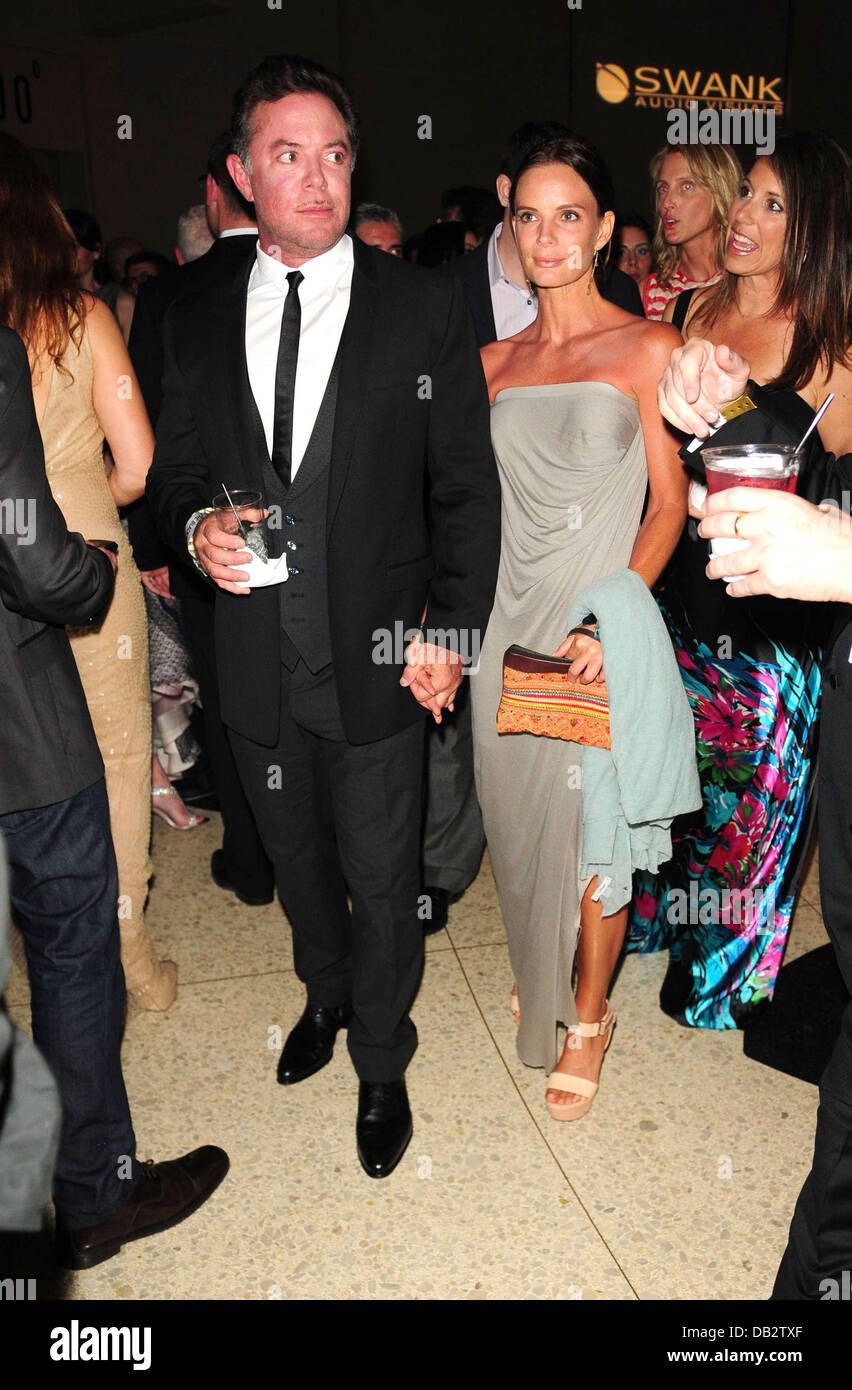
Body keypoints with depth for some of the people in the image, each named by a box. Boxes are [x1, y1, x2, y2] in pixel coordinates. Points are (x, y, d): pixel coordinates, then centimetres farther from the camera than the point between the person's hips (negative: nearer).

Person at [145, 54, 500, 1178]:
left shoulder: (425, 308, -5)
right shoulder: (199, 321, 4)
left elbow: (467, 485, -4)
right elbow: (175, 470, 11)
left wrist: (451, 629, -10)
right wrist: (198, 526, -12)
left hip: (378, 658, -3)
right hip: (257, 659, 4)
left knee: (383, 881, 10)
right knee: (297, 862, 23)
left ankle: (381, 1064, 36)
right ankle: (327, 997, 52)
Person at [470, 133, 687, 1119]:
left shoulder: (647, 348, -2)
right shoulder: (495, 360, 9)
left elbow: (668, 505, -5)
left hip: (595, 630, -4)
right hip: (503, 620, 4)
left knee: (587, 827, 3)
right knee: (516, 812, 14)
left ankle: (587, 1015, 26)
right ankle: (537, 974, 40)